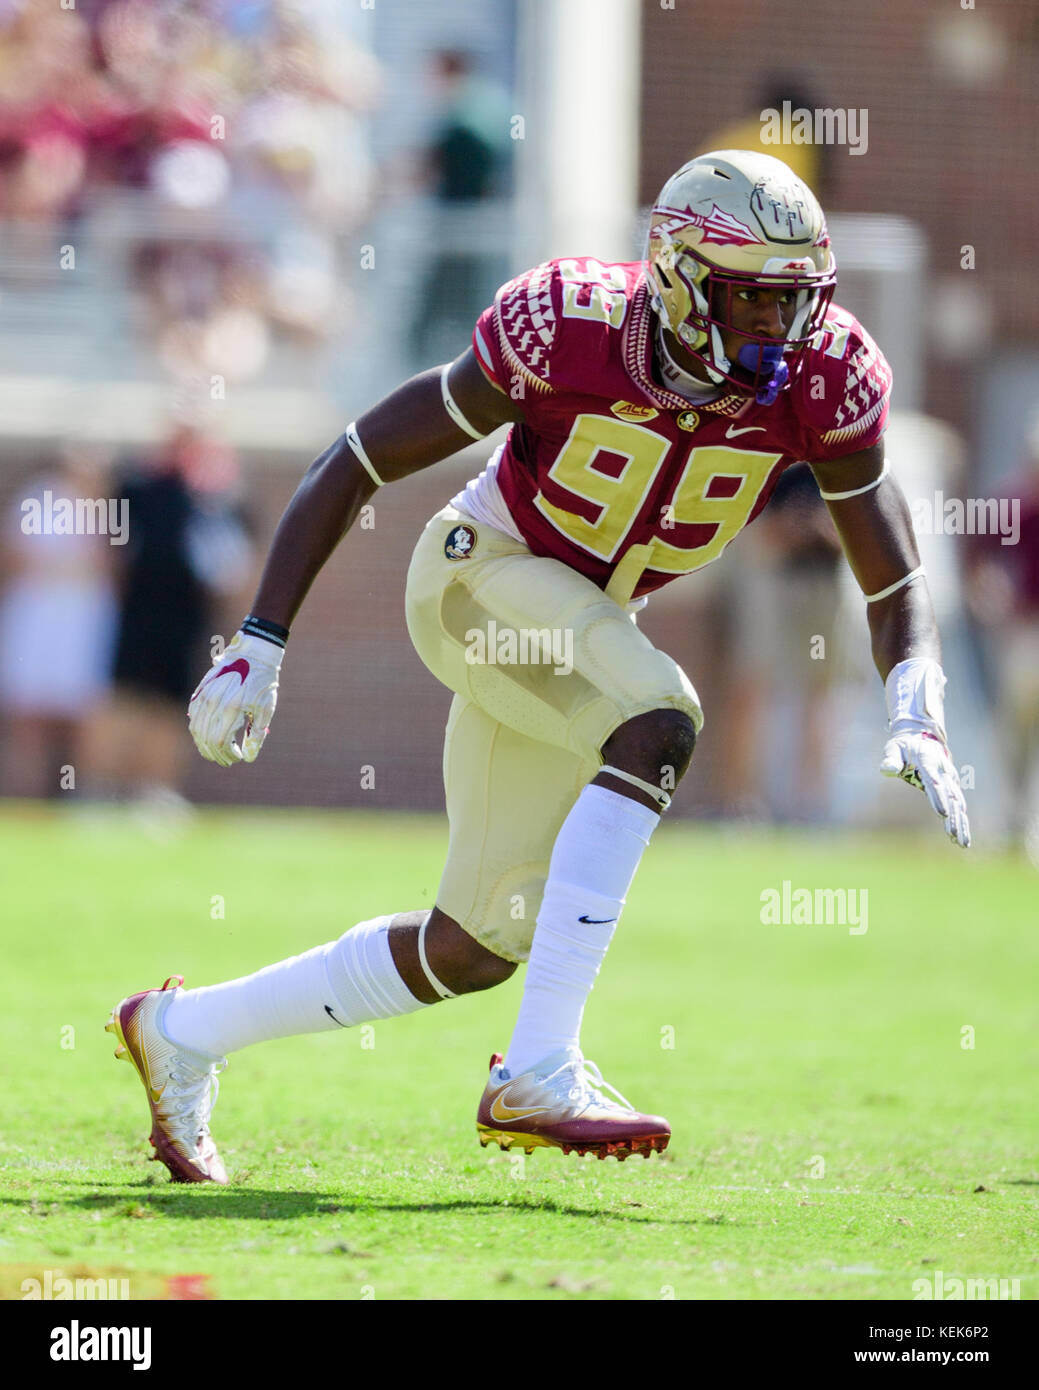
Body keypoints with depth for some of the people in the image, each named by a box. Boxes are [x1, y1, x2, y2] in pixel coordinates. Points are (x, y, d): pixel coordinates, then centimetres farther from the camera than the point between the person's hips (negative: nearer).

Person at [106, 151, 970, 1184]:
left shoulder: (820, 382, -16)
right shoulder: (569, 334, -27)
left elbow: (896, 590, -8)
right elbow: (359, 460, -18)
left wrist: (916, 713, -29)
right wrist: (260, 644, -20)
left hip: (585, 621, 6)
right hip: (483, 570, -6)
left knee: (481, 945, 8)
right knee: (658, 728, -33)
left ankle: (185, 1033, 26)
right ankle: (537, 1073, -32)